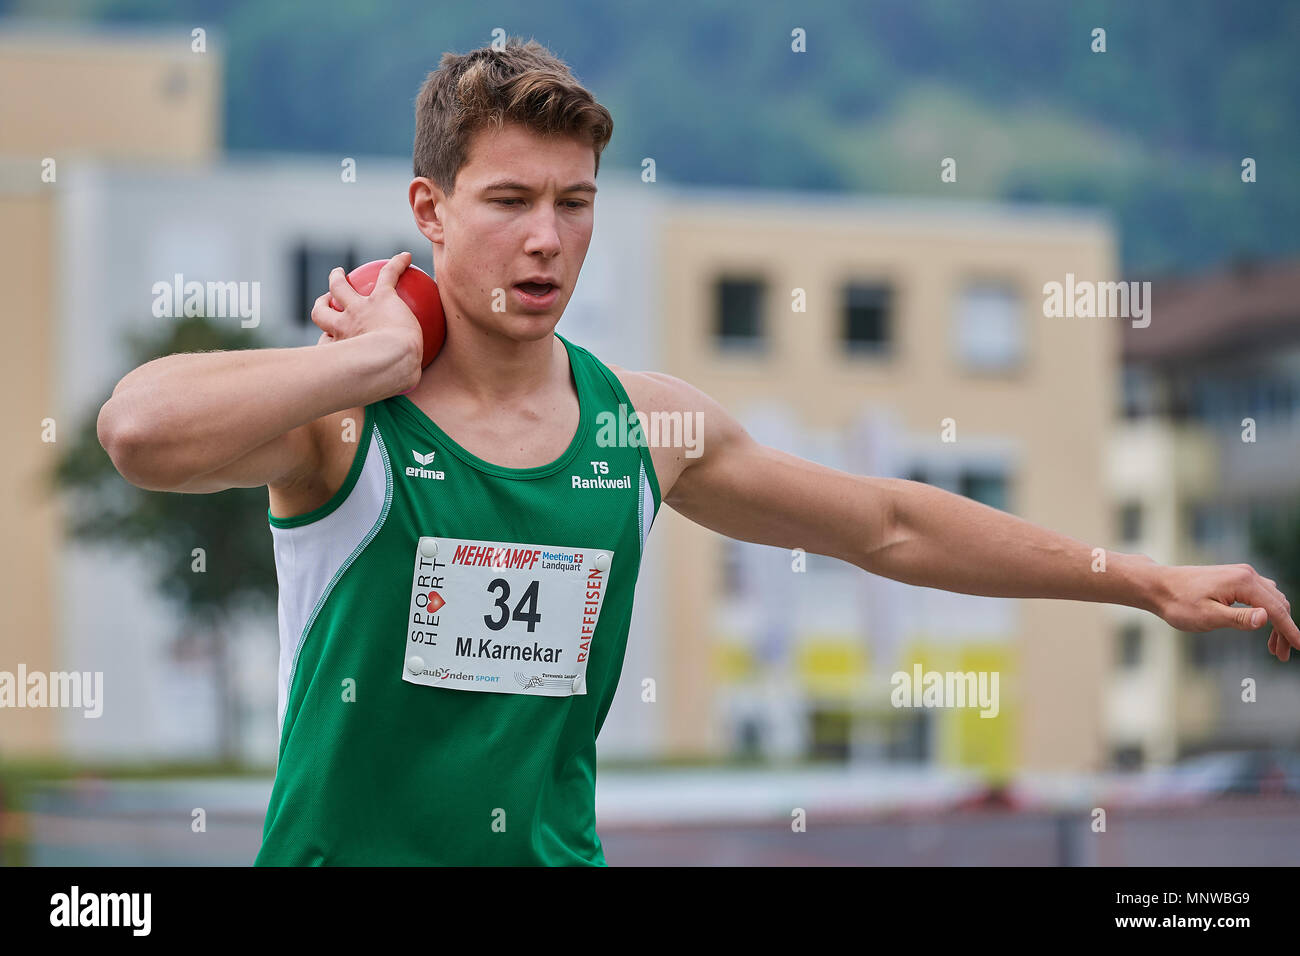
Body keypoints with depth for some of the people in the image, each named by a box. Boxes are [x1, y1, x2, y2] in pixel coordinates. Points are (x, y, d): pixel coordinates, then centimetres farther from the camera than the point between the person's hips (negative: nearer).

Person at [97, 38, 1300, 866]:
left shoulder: (643, 419, 5)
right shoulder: (342, 408, -10)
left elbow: (890, 524, 17)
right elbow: (143, 431, -32)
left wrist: (1145, 580, 17)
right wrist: (384, 360, -21)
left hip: (555, 852, 4)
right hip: (346, 849, -4)